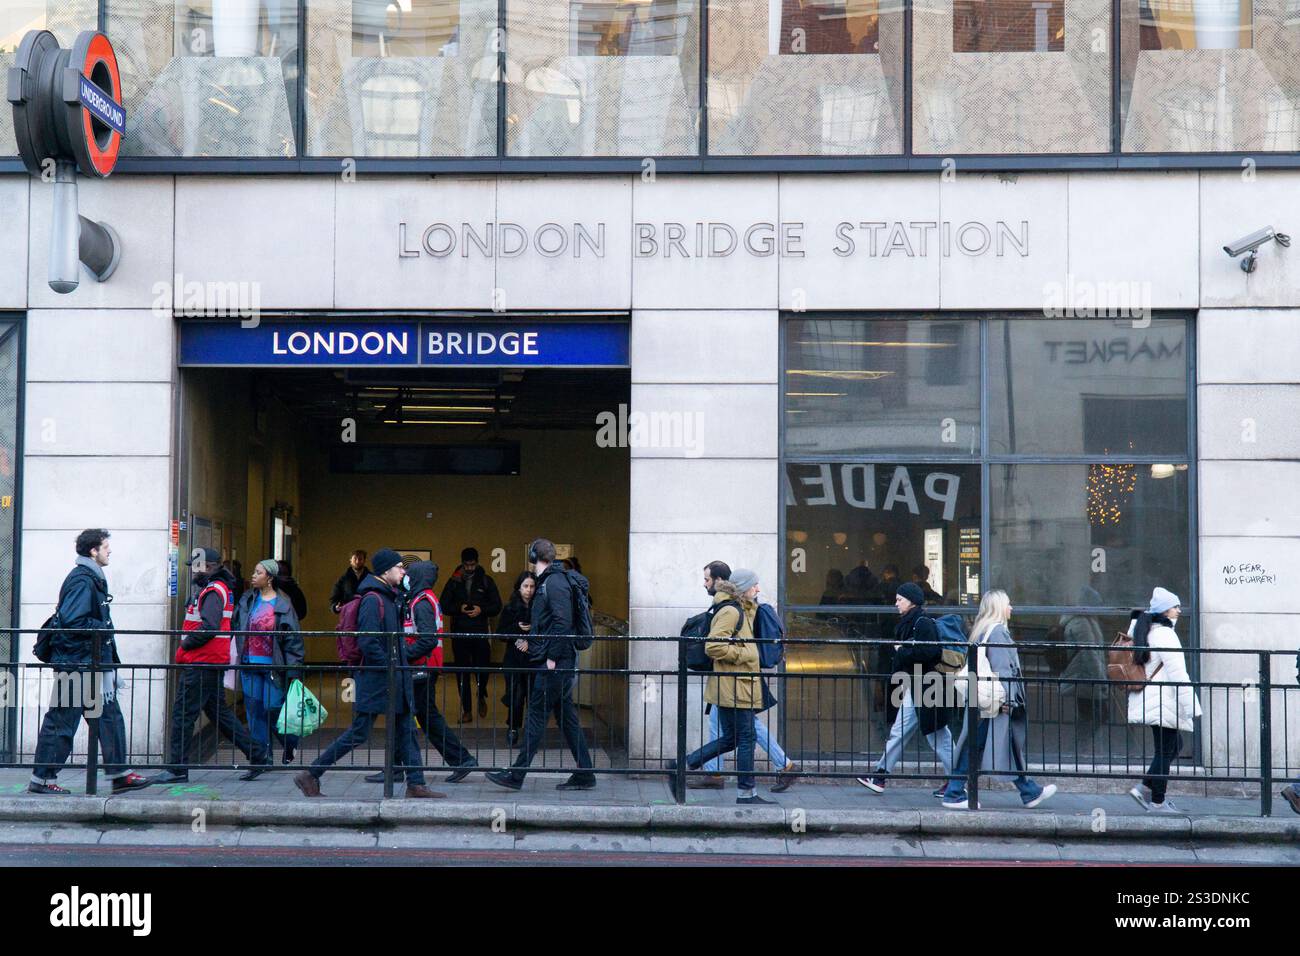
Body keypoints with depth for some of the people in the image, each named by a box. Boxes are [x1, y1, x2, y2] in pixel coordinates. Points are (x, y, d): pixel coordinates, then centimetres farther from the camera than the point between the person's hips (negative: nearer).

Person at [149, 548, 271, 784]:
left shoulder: (212, 591, -13)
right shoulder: (211, 589, 19)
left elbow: (209, 628, -25)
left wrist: (185, 645, -13)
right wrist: (186, 649, 9)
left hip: (202, 665, -10)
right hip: (211, 663, 10)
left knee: (182, 714, -4)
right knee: (219, 713, 14)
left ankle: (176, 769, 0)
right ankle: (259, 754, 14)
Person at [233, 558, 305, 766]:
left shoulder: (283, 604, -7)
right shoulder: (247, 599, 7)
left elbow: (293, 638, -7)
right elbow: (236, 627, 14)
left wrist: (293, 671, -11)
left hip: (273, 664, -4)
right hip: (250, 663, 5)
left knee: (273, 709, -3)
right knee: (254, 710, 4)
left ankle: (289, 746, 23)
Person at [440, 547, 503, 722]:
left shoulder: (486, 581, 4)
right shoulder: (454, 582, 6)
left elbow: (497, 606, 3)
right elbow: (444, 605, 5)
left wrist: (481, 610, -14)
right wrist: (459, 609, -12)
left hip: (481, 633, -1)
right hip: (459, 633, 1)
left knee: (482, 668, -3)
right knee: (462, 673, 4)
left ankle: (481, 697, 29)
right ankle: (467, 711, 12)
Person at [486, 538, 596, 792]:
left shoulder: (554, 583, -13)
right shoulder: (549, 582, 18)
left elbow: (563, 622, -21)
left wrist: (552, 657, -20)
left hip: (556, 663, -10)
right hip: (560, 663, 10)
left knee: (537, 714, -6)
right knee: (566, 716, 10)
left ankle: (516, 775, -4)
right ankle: (584, 774, 12)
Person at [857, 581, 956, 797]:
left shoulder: (923, 624, -14)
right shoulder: (906, 625, 14)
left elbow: (930, 652, -25)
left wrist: (902, 652, -15)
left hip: (926, 690, -9)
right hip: (912, 690, 9)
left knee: (939, 738, -2)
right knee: (899, 733, 9)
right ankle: (880, 777, 12)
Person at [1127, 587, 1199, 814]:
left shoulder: (1144, 632, 14)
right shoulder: (1164, 634, -15)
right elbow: (1177, 674, -19)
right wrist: (1191, 706, -18)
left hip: (1149, 702, 10)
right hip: (1164, 704, -10)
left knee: (1174, 745, 17)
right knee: (1165, 751, -2)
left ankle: (1145, 788, 13)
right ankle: (1157, 802, 3)